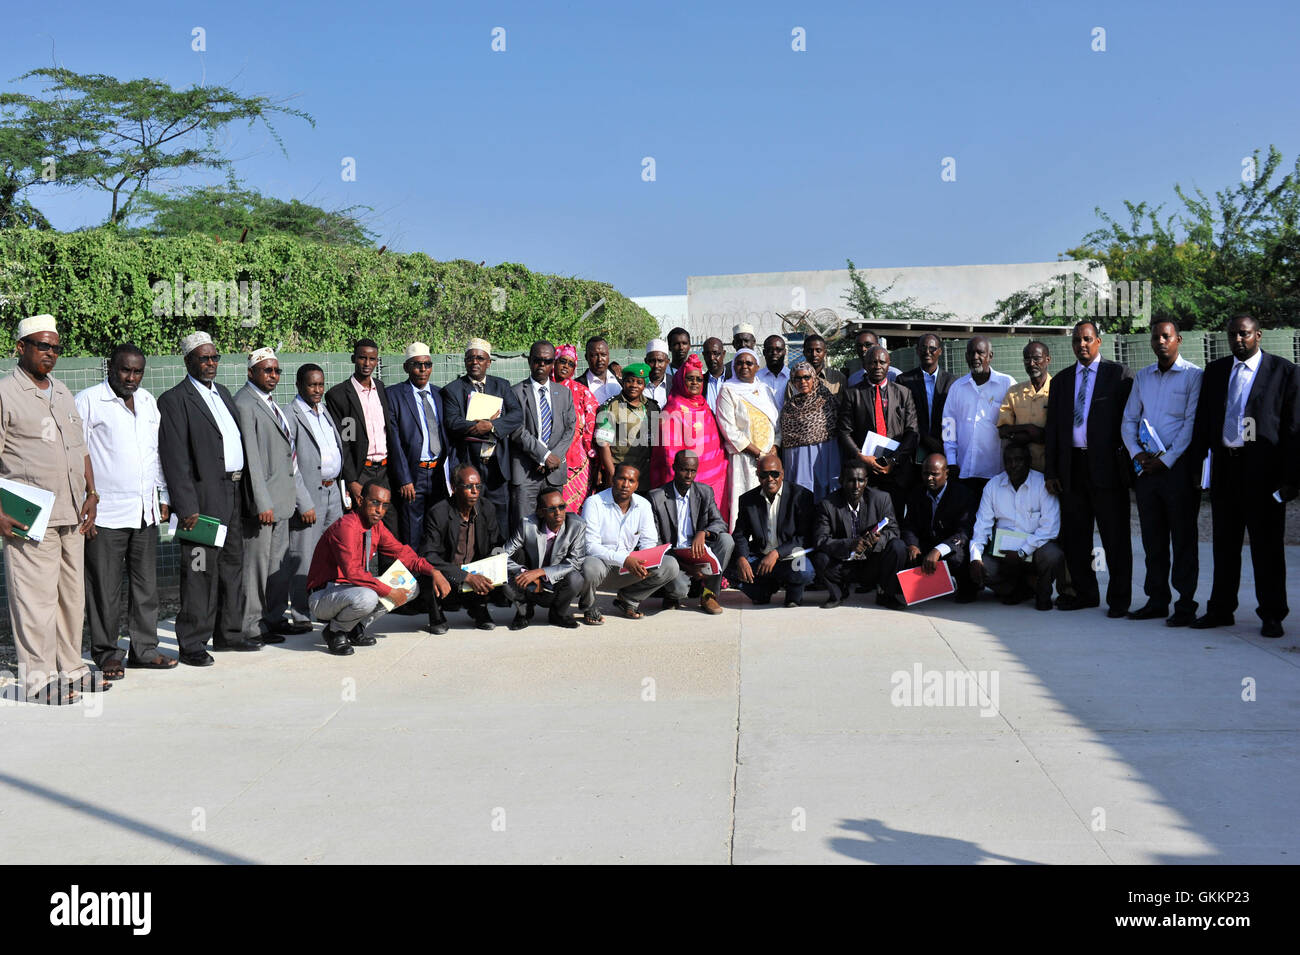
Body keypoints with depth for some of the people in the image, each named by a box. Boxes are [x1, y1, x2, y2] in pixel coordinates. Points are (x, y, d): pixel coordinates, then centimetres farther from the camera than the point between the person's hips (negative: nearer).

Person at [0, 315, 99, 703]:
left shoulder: (63, 392, 18)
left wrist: (91, 495, 14)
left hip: (73, 515, 7)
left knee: (72, 595, 11)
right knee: (36, 597, -6)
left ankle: (69, 669, 21)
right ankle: (39, 679, 0)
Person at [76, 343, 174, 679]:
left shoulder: (148, 402, 15)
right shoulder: (87, 401, -3)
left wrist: (163, 496, 18)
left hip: (145, 510, 6)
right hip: (106, 513, -6)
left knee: (146, 584, 9)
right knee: (105, 589, 0)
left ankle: (145, 648, 17)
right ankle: (106, 653, 10)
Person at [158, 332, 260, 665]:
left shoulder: (222, 393, 17)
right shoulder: (174, 400, -8)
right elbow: (175, 459, -13)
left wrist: (242, 490, 14)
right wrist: (186, 507, -19)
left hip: (233, 492, 8)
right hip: (204, 497, -8)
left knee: (232, 563, 15)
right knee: (200, 570, -5)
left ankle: (229, 632, 26)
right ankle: (192, 644, 2)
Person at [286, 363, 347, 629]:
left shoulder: (325, 411, 16)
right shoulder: (291, 415, -9)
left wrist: (343, 491, 15)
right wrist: (305, 503, -17)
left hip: (333, 491, 8)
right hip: (309, 494, -8)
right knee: (305, 559, -4)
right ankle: (302, 616, 2)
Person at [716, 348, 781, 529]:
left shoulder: (765, 390, 16)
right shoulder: (728, 392, 0)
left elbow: (777, 423, 15)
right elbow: (729, 430, -8)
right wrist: (758, 453, -12)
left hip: (768, 458, 5)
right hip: (742, 458, -5)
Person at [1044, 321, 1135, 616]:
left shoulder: (1119, 374, 2)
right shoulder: (1062, 380, 15)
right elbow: (1053, 427, 15)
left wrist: (1126, 462, -8)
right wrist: (1051, 470, 9)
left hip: (1107, 466, -4)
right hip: (1072, 467, 5)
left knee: (1115, 536, 0)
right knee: (1074, 536, 9)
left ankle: (1119, 598, 8)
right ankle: (1085, 593, 21)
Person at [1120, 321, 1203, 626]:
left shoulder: (1193, 375, -3)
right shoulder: (1142, 377, 15)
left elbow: (1192, 423, -10)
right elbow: (1129, 420, 14)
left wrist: (1166, 459, -13)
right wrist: (1136, 453, -3)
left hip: (1179, 465, -5)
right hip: (1147, 465, 5)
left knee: (1183, 538, -2)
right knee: (1153, 538, 9)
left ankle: (1186, 604, 3)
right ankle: (1157, 600, 16)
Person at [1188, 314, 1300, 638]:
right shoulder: (1214, 371, 13)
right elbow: (1203, 421, 13)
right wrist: (1195, 465, 4)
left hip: (1263, 467, -4)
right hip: (1224, 465, 4)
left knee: (1266, 544, 1)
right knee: (1225, 542, 10)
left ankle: (1272, 614, 11)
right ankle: (1221, 609, 19)